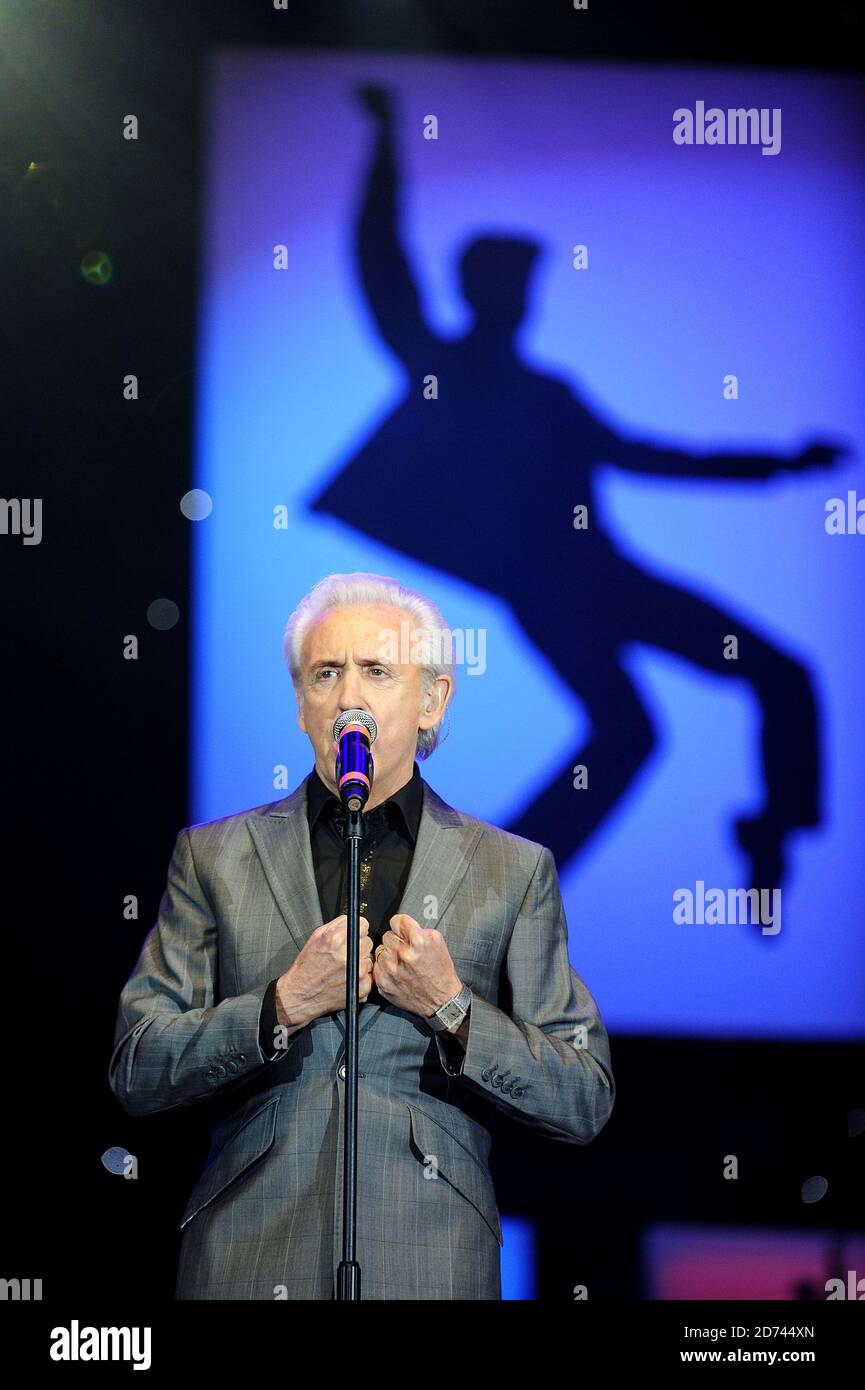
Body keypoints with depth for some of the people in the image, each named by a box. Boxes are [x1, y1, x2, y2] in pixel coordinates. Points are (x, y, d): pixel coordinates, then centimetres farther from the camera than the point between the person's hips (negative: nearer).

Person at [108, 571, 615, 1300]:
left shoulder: (513, 871, 5)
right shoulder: (215, 857, 6)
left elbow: (585, 1103, 2)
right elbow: (137, 1072, 1)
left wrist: (452, 1011, -11)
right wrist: (284, 1004, -12)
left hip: (431, 1266, 0)